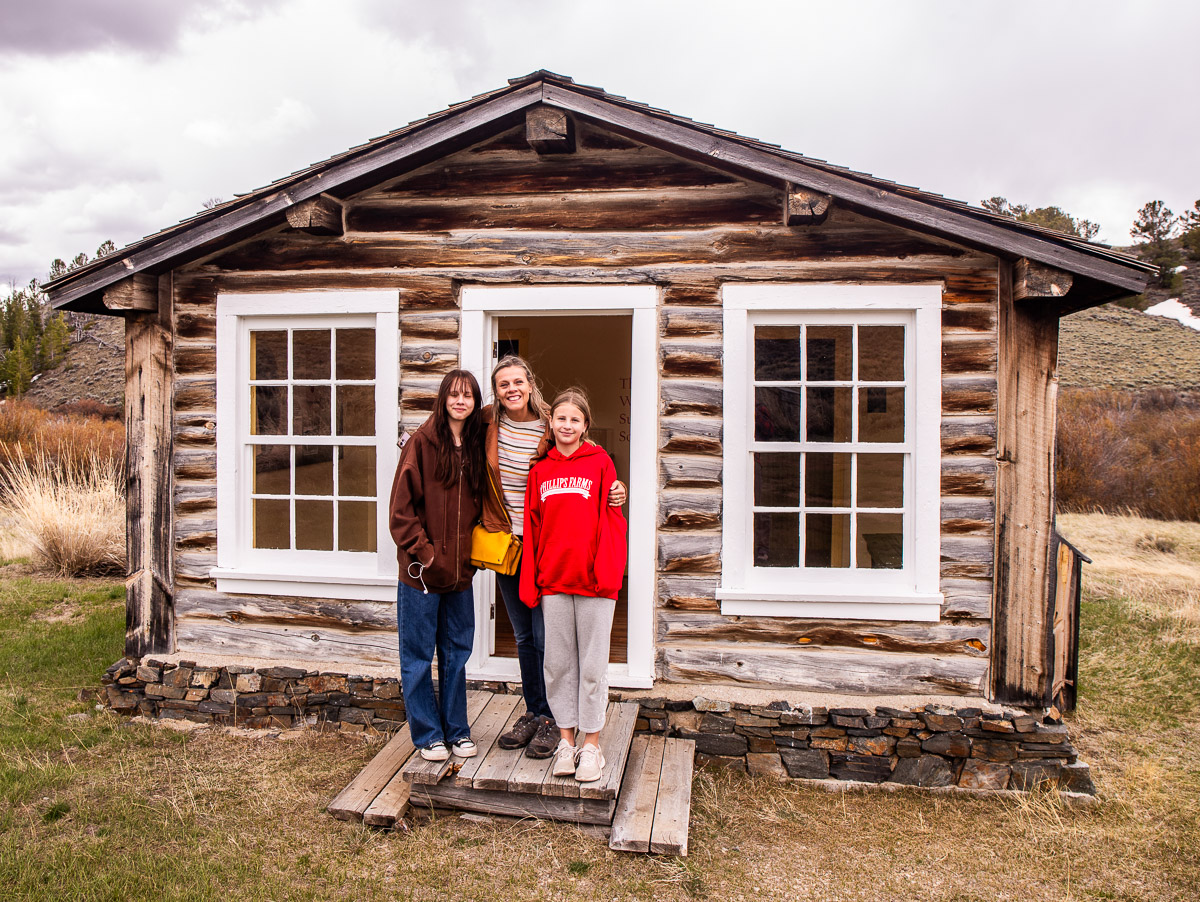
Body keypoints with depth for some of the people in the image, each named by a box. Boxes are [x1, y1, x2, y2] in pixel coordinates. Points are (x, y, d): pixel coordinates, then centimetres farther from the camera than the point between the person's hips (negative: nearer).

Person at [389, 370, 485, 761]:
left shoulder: (477, 447, 7)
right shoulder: (423, 441, -7)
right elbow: (402, 505, -9)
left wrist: (474, 551, 4)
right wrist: (421, 550, -13)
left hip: (460, 569, 4)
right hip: (421, 569, -4)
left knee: (456, 652, 14)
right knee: (419, 655, 7)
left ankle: (457, 730, 28)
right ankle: (428, 734, 22)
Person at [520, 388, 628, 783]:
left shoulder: (600, 462, 0)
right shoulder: (540, 470, 9)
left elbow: (611, 521, -3)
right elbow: (532, 529, 9)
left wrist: (607, 572, -12)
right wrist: (530, 583, 6)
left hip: (594, 579, -3)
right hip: (553, 579, 3)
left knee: (592, 662, 6)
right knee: (557, 661, 10)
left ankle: (591, 743, 19)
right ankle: (566, 739, 24)